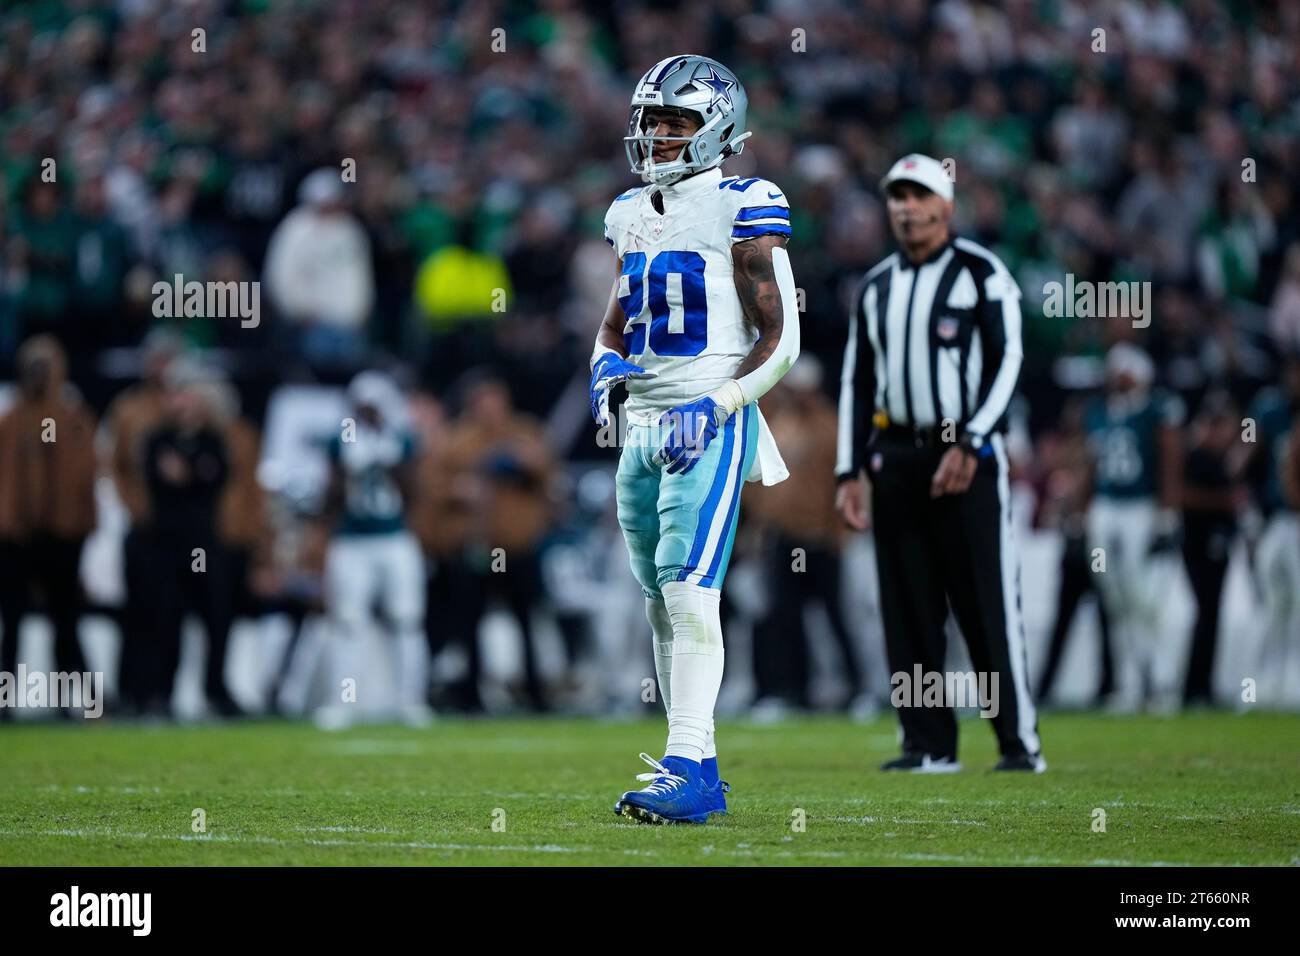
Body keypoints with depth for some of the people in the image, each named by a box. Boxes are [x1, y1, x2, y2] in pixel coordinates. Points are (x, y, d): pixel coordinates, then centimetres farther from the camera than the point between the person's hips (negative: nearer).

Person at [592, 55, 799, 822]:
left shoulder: (740, 212, -8)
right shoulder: (634, 215, 14)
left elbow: (780, 340, -10)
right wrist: (607, 364, 4)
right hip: (645, 426, 8)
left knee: (689, 592, -16)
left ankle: (689, 770, -19)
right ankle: (698, 769, 16)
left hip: (709, 429, -8)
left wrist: (713, 410, -19)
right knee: (662, 604, 9)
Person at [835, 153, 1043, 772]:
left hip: (968, 457, -5)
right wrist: (849, 473, 10)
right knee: (908, 609, 3)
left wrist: (970, 447, -14)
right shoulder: (875, 288, 16)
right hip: (896, 459, 5)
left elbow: (1006, 361, -6)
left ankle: (1020, 742, -6)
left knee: (988, 603, -9)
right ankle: (928, 743, 9)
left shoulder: (981, 274, 0)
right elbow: (856, 383, 18)